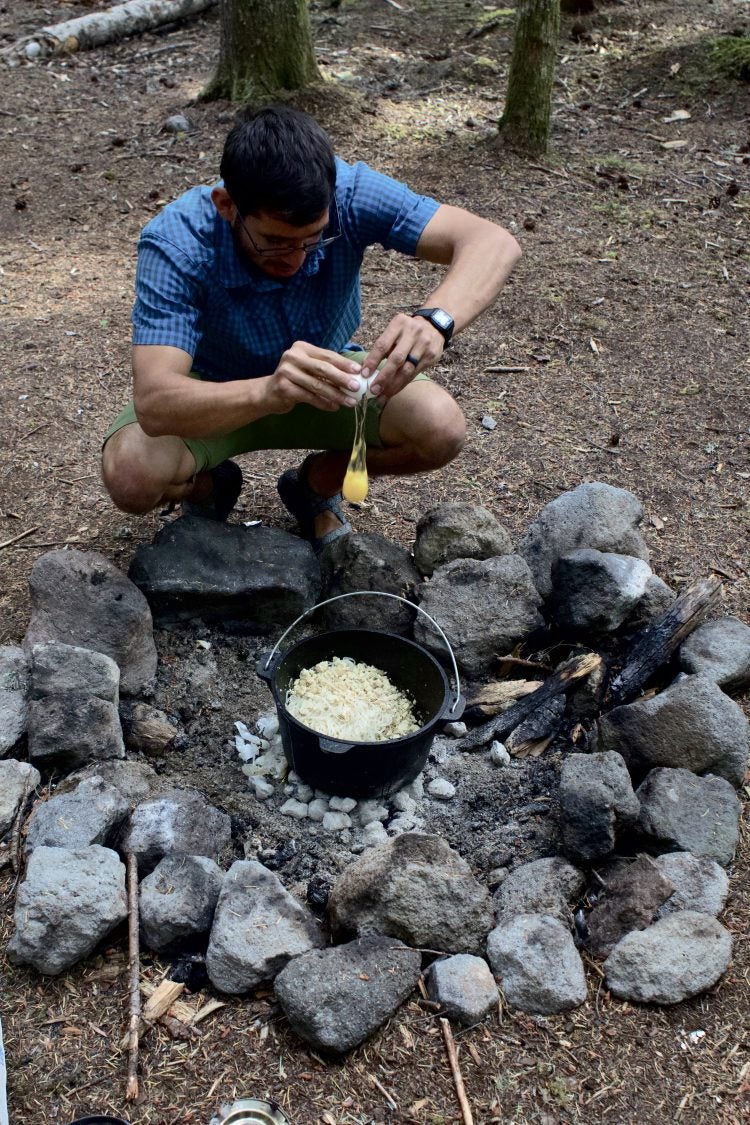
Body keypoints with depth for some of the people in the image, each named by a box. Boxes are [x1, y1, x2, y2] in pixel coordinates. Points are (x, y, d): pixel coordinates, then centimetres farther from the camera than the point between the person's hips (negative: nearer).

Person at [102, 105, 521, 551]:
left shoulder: (350, 194, -28)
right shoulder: (175, 243, -32)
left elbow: (495, 243, -33)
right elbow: (155, 405, -42)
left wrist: (435, 319, -54)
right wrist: (268, 392, -60)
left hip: (324, 377, 2)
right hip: (218, 394, -1)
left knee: (441, 428, -24)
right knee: (132, 474, -31)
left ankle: (316, 485, 8)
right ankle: (209, 488, 9)